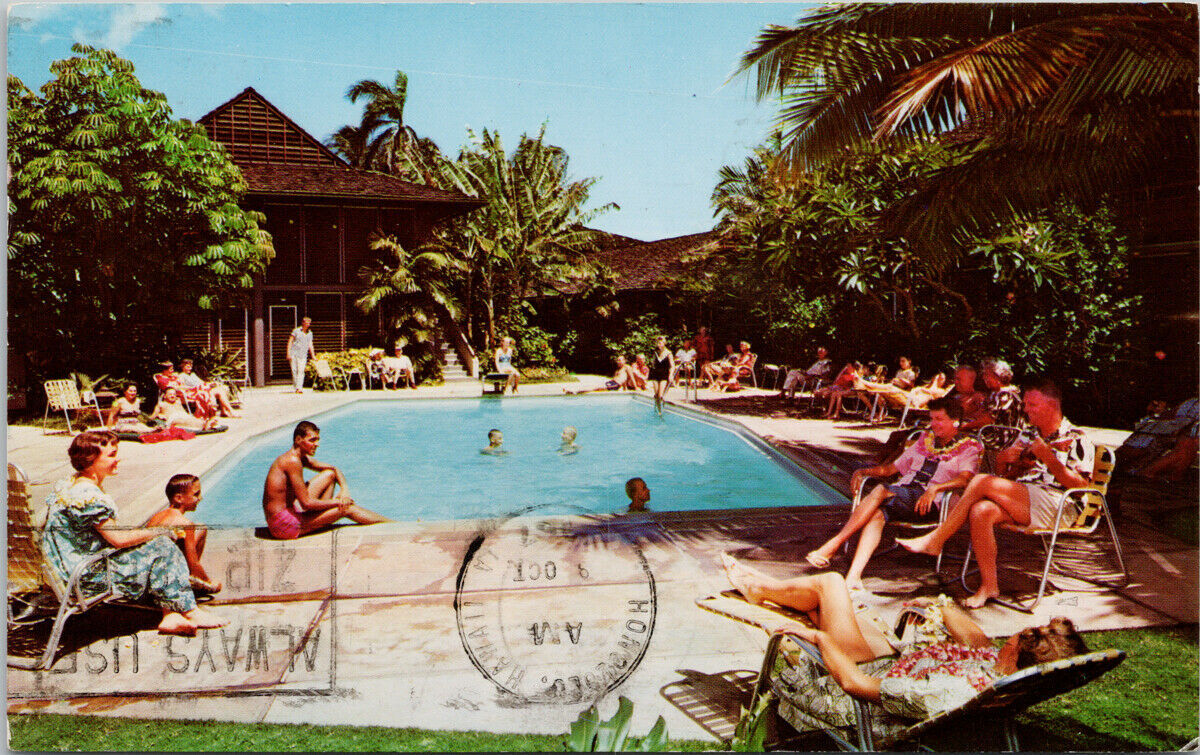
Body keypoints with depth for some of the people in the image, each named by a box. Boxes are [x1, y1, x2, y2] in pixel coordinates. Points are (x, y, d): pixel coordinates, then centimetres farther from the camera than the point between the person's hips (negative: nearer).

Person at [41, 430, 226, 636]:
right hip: (89, 576, -11)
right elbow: (119, 539, -23)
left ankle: (171, 616, 0)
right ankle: (190, 613, 2)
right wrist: (158, 532, -8)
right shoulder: (89, 495, -25)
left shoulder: (71, 484, 10)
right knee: (162, 548, -10)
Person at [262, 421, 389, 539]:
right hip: (285, 526, -10)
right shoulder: (293, 461, -21)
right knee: (346, 509, -8)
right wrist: (337, 502, -11)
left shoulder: (302, 458, 8)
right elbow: (307, 503, -24)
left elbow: (335, 469, 19)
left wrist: (345, 490, -1)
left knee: (330, 474, 14)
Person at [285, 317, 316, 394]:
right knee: (294, 371, 0)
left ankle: (299, 388, -15)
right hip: (294, 353, -2)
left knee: (301, 371, -10)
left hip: (303, 355, 2)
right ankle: (295, 387, 12)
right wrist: (288, 353, -8)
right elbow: (290, 342, -1)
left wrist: (313, 356, 5)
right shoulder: (296, 331, 0)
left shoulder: (310, 333, 12)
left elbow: (310, 345, 12)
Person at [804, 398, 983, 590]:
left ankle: (833, 545, -32)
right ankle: (853, 577, -44)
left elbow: (965, 479, -10)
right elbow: (892, 468, 28)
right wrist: (862, 472, 10)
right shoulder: (925, 441, 28)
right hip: (901, 493, 5)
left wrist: (934, 489, -28)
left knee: (880, 491, -30)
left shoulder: (968, 448, 10)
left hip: (929, 503, -5)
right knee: (877, 514, -30)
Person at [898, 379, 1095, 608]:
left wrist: (1048, 457, -20)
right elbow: (1001, 470, 27)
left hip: (1055, 506, -6)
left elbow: (1081, 485, -10)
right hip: (1020, 502, 6)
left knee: (981, 481, -24)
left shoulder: (1076, 439, 2)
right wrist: (1004, 457, 4)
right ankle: (988, 586, -20)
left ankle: (936, 540, -15)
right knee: (980, 511, -28)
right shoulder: (1028, 436, 24)